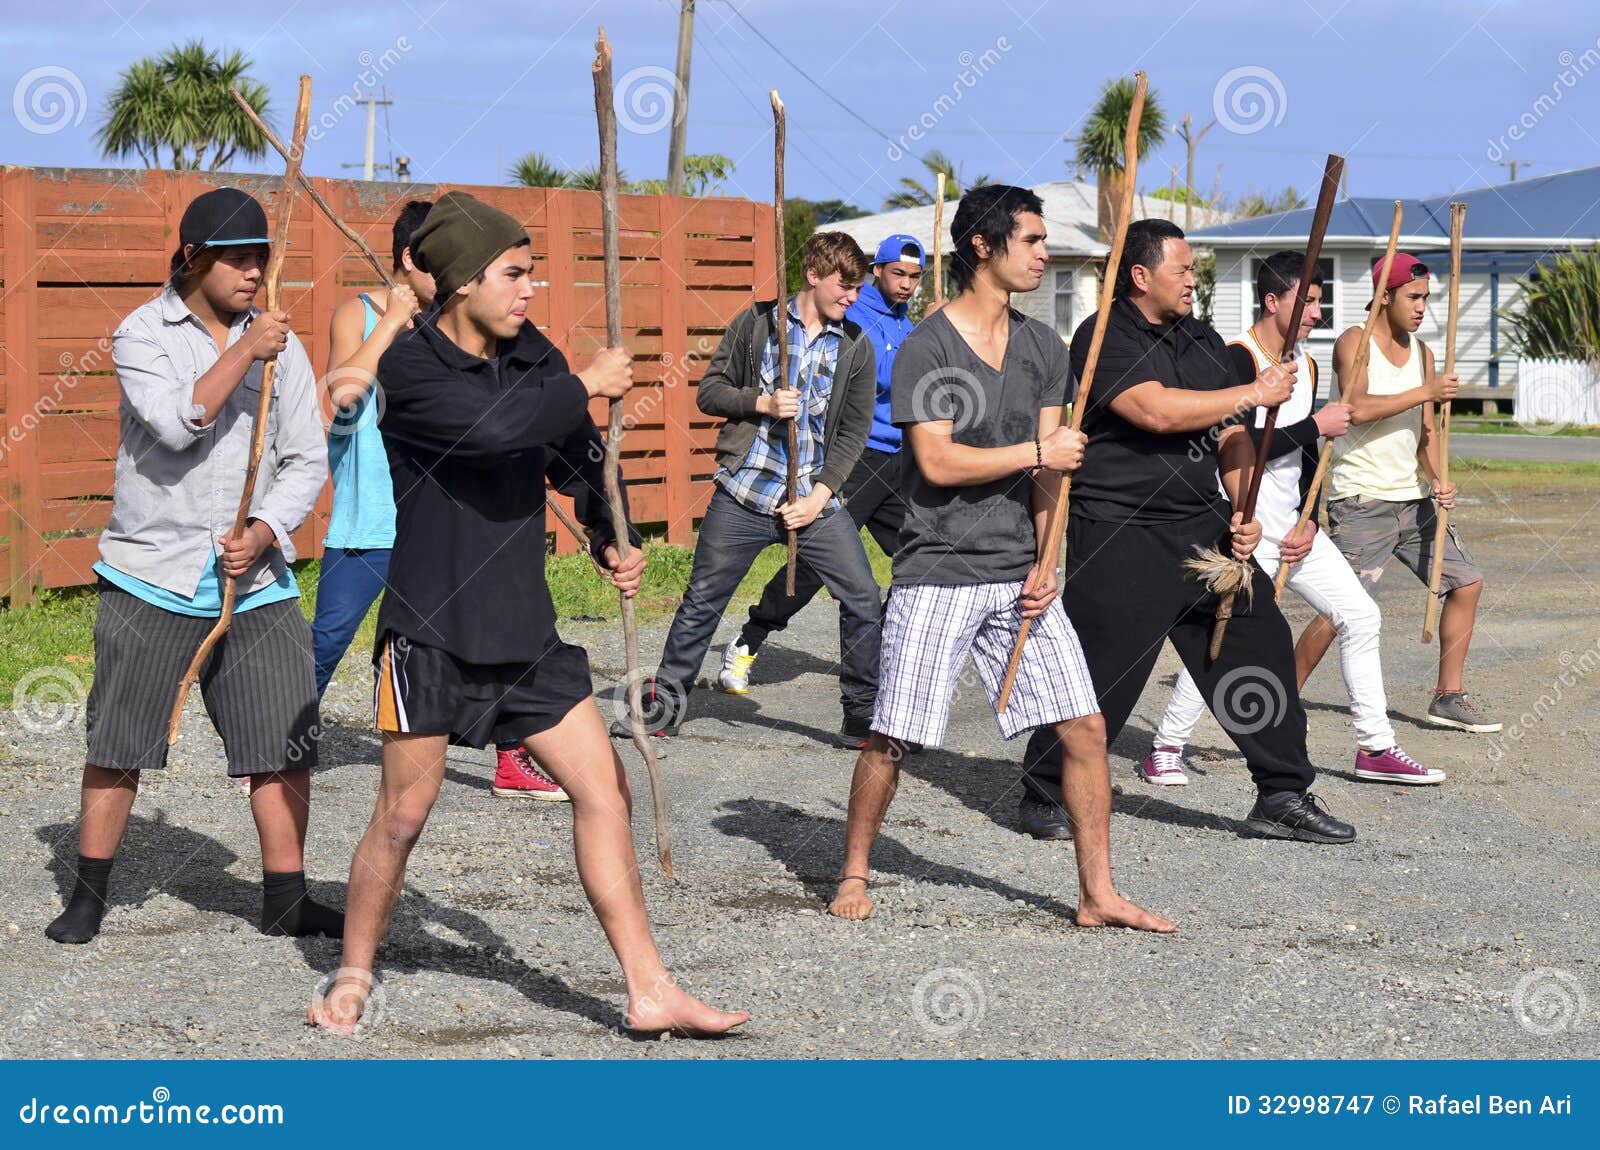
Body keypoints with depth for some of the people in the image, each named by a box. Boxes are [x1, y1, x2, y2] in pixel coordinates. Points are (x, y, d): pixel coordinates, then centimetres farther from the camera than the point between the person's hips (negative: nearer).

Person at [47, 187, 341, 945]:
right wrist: (243, 353, -23)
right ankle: (88, 897, 17)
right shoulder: (141, 335, -3)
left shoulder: (280, 346, 7)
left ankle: (286, 901, 10)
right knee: (117, 746, 4)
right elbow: (177, 424, -20)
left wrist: (263, 533, -10)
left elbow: (306, 461, 5)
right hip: (152, 578, -3)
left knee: (285, 743, -1)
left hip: (255, 581, 3)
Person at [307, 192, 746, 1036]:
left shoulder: (532, 357, 6)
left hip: (525, 632, 6)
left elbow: (577, 461, 16)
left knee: (605, 790, 2)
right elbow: (496, 426, -30)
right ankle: (353, 976, 22)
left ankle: (649, 992, 6)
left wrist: (611, 543, -1)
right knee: (404, 812, 0)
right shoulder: (411, 367, -13)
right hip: (431, 630, -6)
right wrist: (588, 386, -17)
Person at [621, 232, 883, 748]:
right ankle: (664, 702, 20)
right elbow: (709, 391, 4)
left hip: (815, 497, 1)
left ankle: (864, 717, 6)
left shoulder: (856, 347, 5)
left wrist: (818, 497, -8)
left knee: (863, 600, -7)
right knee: (701, 601, 5)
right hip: (744, 492, -1)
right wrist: (762, 403, -14)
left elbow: (854, 431, 2)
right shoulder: (756, 323, 2)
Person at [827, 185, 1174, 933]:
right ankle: (854, 876, 17)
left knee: (1084, 728, -1)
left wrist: (1046, 562, -1)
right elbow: (936, 461, -15)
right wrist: (1039, 453, -11)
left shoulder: (1041, 347, 11)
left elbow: (1052, 468, 9)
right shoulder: (926, 348, -7)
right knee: (892, 736, -3)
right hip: (938, 573, -5)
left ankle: (1098, 894, 7)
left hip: (1018, 571, 5)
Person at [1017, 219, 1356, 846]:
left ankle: (1283, 797, 15)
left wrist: (1244, 510, 3)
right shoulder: (1105, 338, -8)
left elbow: (1231, 435, 18)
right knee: (1101, 673, -7)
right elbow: (1158, 411, -22)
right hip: (1119, 531, -7)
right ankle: (1045, 796, 12)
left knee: (1260, 645, 4)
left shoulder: (1202, 341, 16)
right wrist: (1255, 393, -14)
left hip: (1203, 526, 7)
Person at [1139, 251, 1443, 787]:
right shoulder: (1238, 359, -14)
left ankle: (1375, 748, 14)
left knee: (1360, 615, 6)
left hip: (1293, 525, 8)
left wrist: (1308, 523, 4)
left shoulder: (1306, 364, 11)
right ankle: (1165, 750, 5)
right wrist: (1315, 425, -17)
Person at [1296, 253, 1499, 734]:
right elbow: (1359, 407, -23)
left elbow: (1425, 428, 12)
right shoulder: (1355, 342, -7)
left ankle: (1449, 696, 15)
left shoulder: (1421, 351, 13)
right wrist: (1427, 392, -20)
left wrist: (1436, 479, -5)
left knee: (1466, 582, 6)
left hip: (1414, 497, 8)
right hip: (1360, 500, -7)